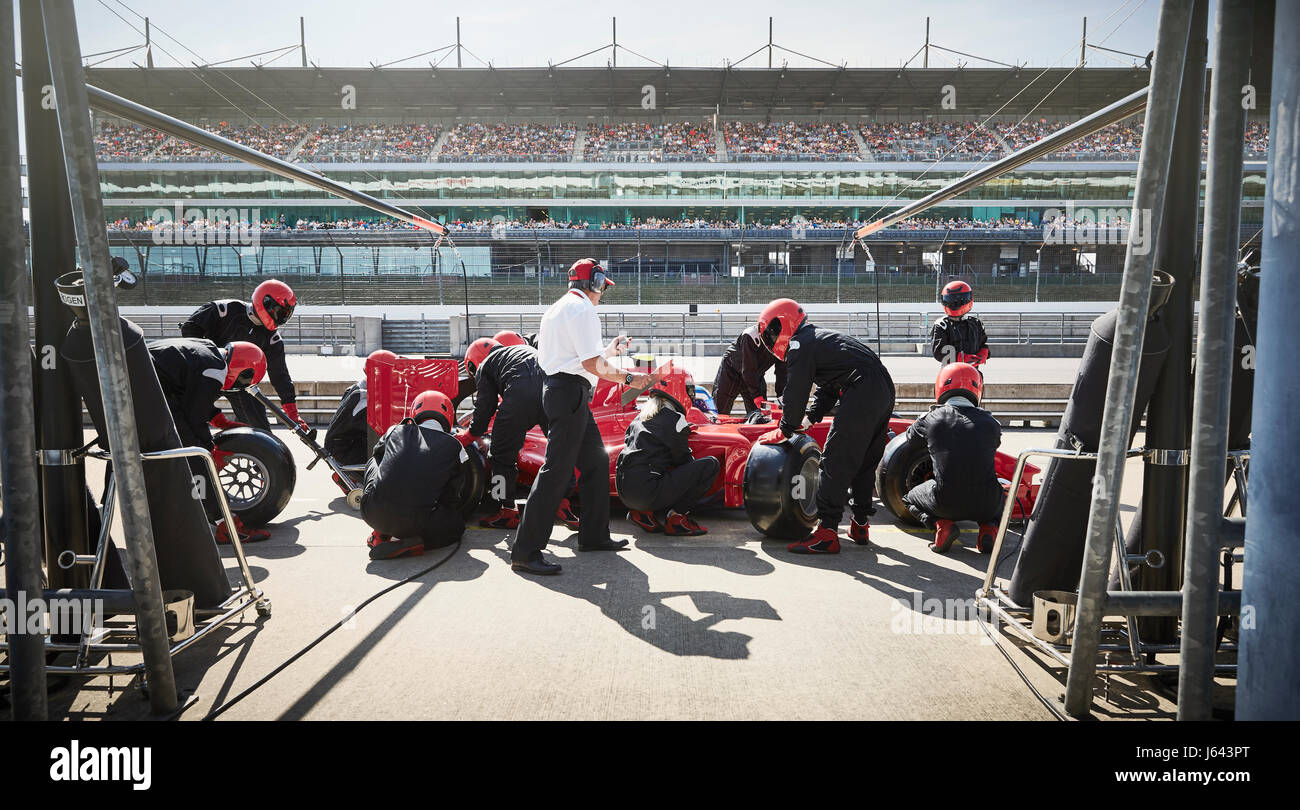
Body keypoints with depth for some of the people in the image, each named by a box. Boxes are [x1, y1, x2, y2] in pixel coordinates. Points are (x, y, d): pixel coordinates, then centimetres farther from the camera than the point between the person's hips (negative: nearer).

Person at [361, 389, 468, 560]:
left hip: (372, 514, 3)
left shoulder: (396, 431, 13)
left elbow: (377, 452, 36)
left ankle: (381, 533, 20)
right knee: (457, 522, 26)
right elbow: (450, 494, 16)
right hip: (414, 522, -3)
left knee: (373, 462, 31)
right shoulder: (453, 446, 8)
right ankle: (407, 543, -1)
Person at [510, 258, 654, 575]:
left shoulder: (556, 308, 20)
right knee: (557, 471, -10)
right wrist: (629, 378, -6)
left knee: (596, 460, 16)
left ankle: (593, 535, 23)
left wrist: (609, 351, 28)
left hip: (555, 388, 11)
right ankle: (525, 552, -8)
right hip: (571, 392, -11)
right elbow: (592, 364, -16)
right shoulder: (582, 309, -10)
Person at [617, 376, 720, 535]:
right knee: (711, 464, -3)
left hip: (624, 493, 8)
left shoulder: (640, 417, 19)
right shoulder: (675, 419, -3)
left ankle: (643, 512, 13)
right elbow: (683, 459, 6)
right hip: (647, 492, -8)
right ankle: (675, 517, -3)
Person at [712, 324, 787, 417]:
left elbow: (782, 371, -11)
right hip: (731, 371, -5)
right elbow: (748, 369, -32)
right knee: (721, 412, -3)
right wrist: (756, 395, -33)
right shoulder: (751, 336, -34)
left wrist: (780, 395, -20)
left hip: (755, 376, 5)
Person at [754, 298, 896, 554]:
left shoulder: (799, 346, -1)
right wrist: (808, 420, 27)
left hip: (862, 393, -10)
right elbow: (826, 390, 33)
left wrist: (784, 431, 11)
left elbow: (796, 394, -1)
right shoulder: (819, 337, 29)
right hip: (885, 389, 10)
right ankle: (859, 526, 25)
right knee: (864, 463, 17)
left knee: (835, 462, -9)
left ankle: (826, 533, -11)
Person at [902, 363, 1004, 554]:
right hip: (985, 505, 2)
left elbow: (910, 438, 19)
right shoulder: (990, 423, 1)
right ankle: (989, 526, 7)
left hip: (946, 504, -1)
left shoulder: (930, 419, -2)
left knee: (910, 497, 30)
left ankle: (942, 525, 2)